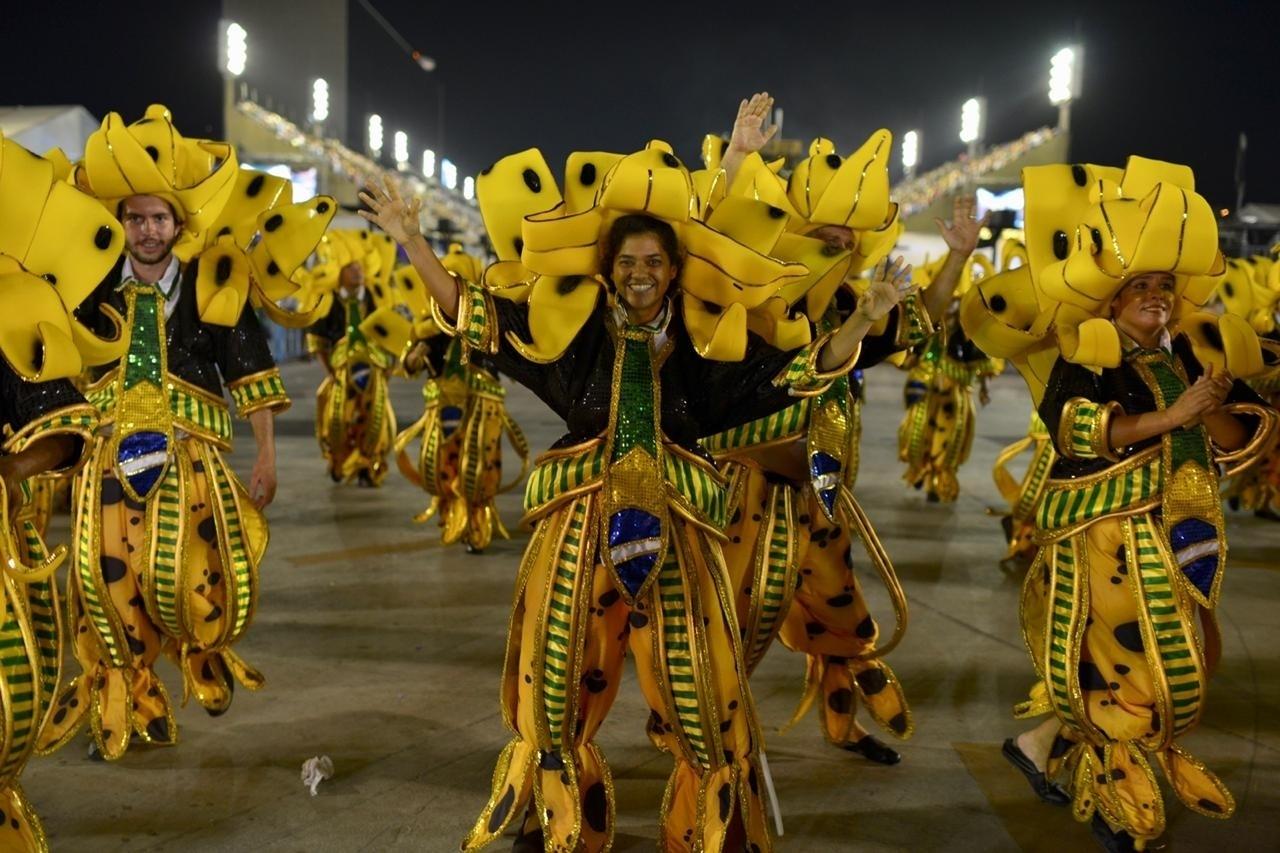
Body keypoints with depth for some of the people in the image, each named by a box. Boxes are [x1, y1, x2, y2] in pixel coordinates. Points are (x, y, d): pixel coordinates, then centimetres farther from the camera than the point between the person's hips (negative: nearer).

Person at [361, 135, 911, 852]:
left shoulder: (707, 341, 3)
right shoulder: (575, 324, 2)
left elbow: (800, 371, 3)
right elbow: (477, 319, 3)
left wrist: (864, 319, -8)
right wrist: (413, 243, -2)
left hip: (674, 528, 0)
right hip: (581, 523, 0)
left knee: (701, 691, 3)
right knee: (562, 685, 10)